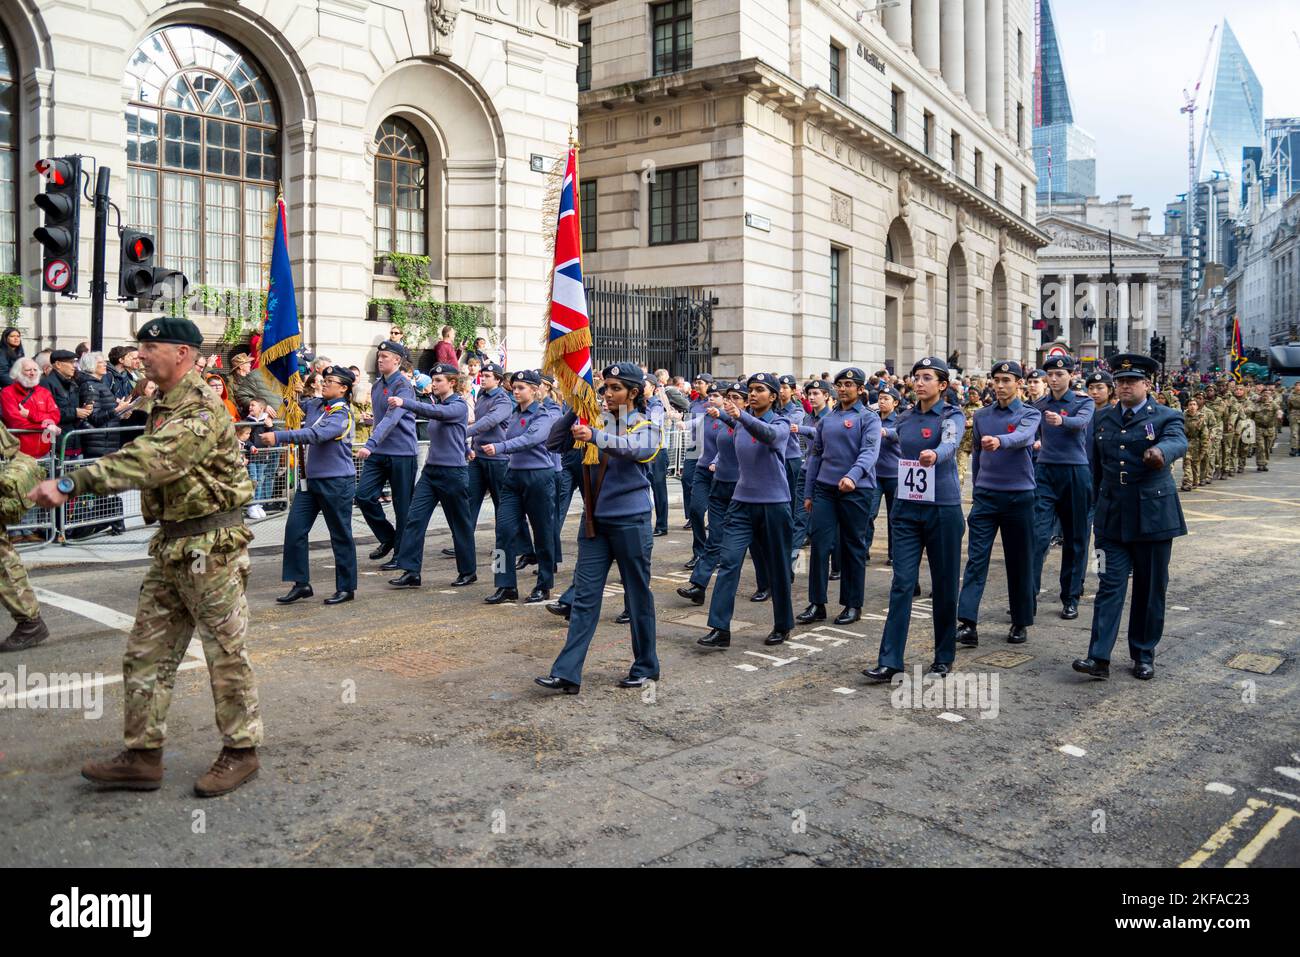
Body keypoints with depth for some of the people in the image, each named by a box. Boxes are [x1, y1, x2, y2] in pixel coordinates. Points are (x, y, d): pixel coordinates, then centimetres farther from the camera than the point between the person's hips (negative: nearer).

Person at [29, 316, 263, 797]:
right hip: (170, 546, 10)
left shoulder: (201, 409, -18)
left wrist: (71, 483, -36)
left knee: (226, 653, 2)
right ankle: (143, 757, 21)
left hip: (211, 547, -10)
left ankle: (240, 752, 16)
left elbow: (148, 462, -31)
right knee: (146, 654, 11)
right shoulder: (162, 406, 14)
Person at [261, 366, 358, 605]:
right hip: (310, 479, 8)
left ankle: (346, 588, 15)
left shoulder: (341, 414, -15)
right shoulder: (314, 405, 8)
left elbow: (315, 434, -30)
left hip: (336, 482, -8)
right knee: (295, 529, 2)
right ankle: (301, 583, 12)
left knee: (340, 536, 3)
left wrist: (278, 437, -36)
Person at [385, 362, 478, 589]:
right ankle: (411, 572, -3)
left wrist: (405, 403, -39)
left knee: (460, 523, 4)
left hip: (453, 472, -7)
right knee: (415, 518, -4)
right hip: (431, 469, 7)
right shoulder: (437, 402, 12)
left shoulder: (459, 406, -11)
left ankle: (468, 571, 19)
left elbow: (438, 412, -30)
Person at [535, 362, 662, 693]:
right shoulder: (595, 419, 8)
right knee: (584, 597, 1)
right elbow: (555, 443, 2)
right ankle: (567, 673, 2)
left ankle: (646, 667, 23)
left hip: (631, 522, -3)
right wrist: (574, 410, -12)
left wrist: (596, 437, -40)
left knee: (638, 595, 8)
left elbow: (639, 448, -26)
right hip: (594, 521, 3)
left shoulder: (647, 425, -2)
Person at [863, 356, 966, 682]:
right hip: (907, 508, 4)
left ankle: (944, 657, 20)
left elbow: (949, 445, -27)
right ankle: (890, 661, -4)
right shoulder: (904, 419, 9)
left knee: (944, 584, 6)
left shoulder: (952, 416, -6)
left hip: (943, 508, -3)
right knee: (902, 583, -3)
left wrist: (933, 455, -50)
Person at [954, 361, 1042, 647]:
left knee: (1019, 562, 6)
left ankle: (1021, 623, 19)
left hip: (1018, 497, -2)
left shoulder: (1029, 414, -2)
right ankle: (967, 623, -11)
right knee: (976, 559, -7)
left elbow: (1022, 437, -26)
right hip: (985, 496, 2)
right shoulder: (981, 416, 8)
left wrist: (999, 441, -46)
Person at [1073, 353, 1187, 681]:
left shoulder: (1166, 417, -2)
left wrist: (1160, 451, -49)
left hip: (1153, 515, -2)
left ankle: (1144, 654, 21)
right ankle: (1099, 657, -6)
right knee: (1110, 585, -3)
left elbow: (1178, 442, -25)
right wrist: (1097, 506, 16)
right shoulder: (1104, 419, 9)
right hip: (1113, 517, 2)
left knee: (1150, 588, 7)